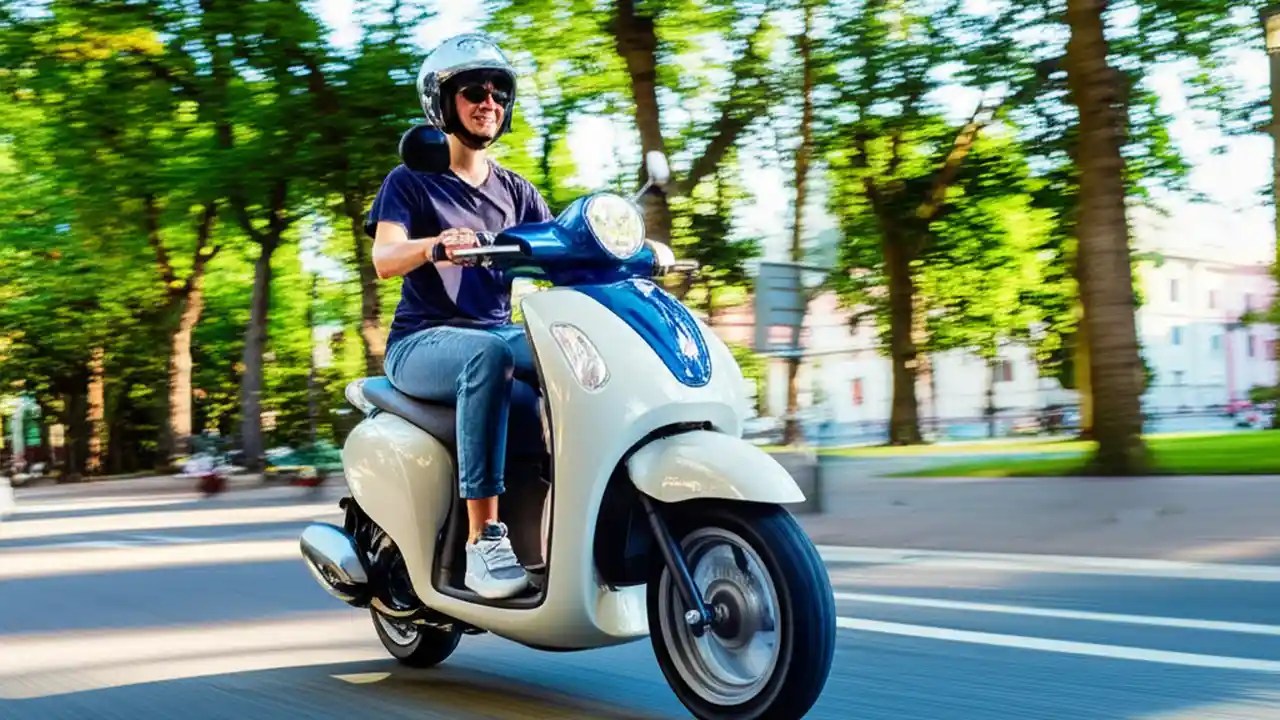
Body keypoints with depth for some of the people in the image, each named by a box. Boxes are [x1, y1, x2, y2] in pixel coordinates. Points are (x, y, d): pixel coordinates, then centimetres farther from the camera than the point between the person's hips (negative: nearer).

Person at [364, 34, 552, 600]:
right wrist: (434, 245, -36)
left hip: (501, 332, 5)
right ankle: (482, 538, -41)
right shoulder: (410, 182, 4)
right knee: (490, 354, -40)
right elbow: (384, 259, -14)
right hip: (424, 341, -4)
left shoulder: (517, 192, 18)